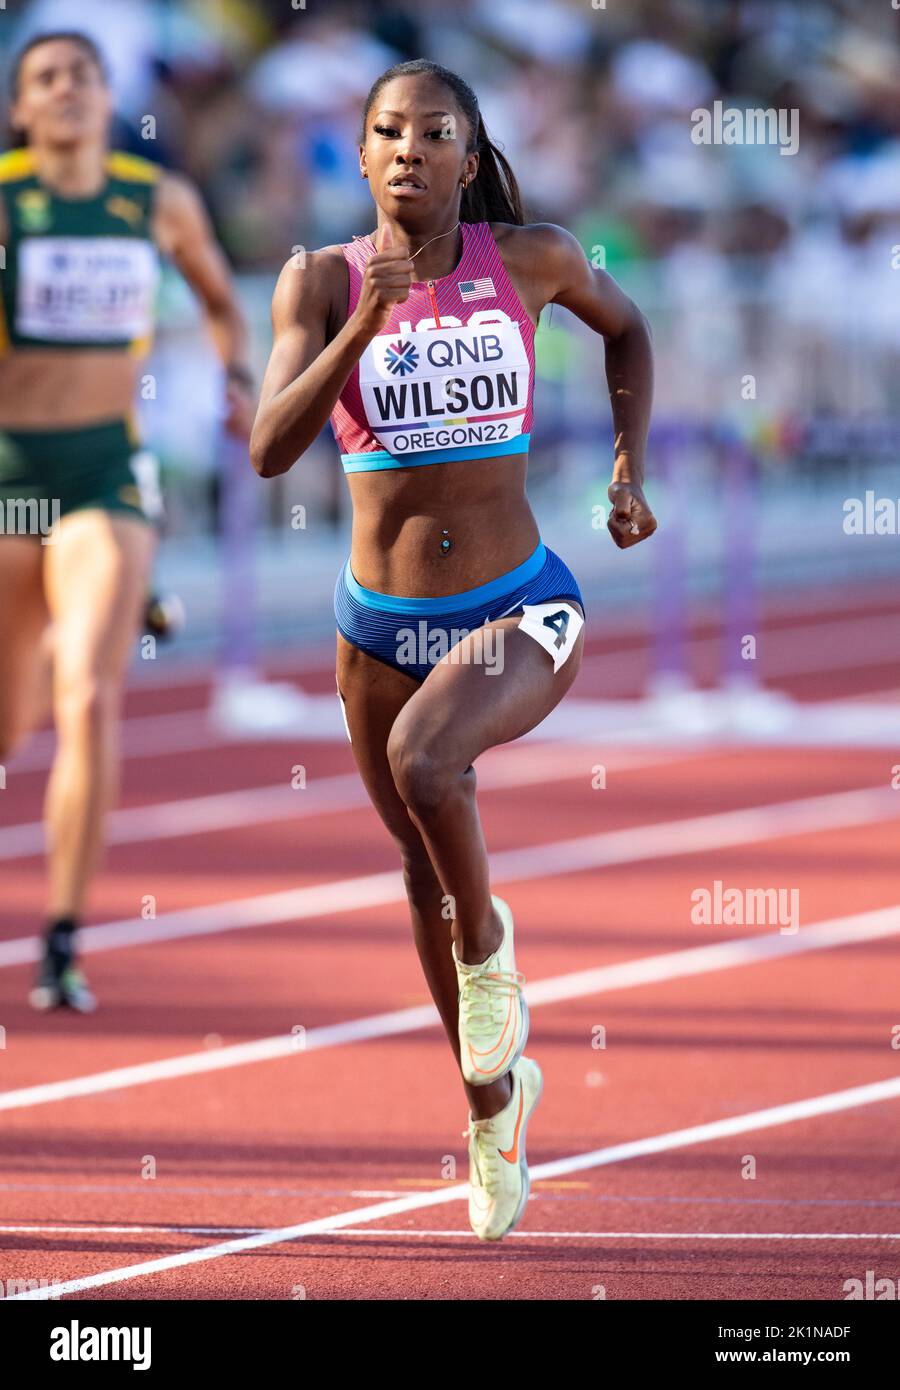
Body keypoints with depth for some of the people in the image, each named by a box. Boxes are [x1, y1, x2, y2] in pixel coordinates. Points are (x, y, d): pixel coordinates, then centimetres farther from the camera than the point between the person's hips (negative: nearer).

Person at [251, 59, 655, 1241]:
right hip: (382, 620, 3)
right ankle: (493, 1098, 38)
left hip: (518, 612, -3)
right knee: (426, 869, 16)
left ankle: (488, 946, -4)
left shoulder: (528, 257, -5)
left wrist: (629, 468, 8)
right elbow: (271, 448, -16)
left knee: (422, 760, -34)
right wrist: (361, 330, -27)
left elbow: (624, 324, 16)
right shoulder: (321, 282, -6)